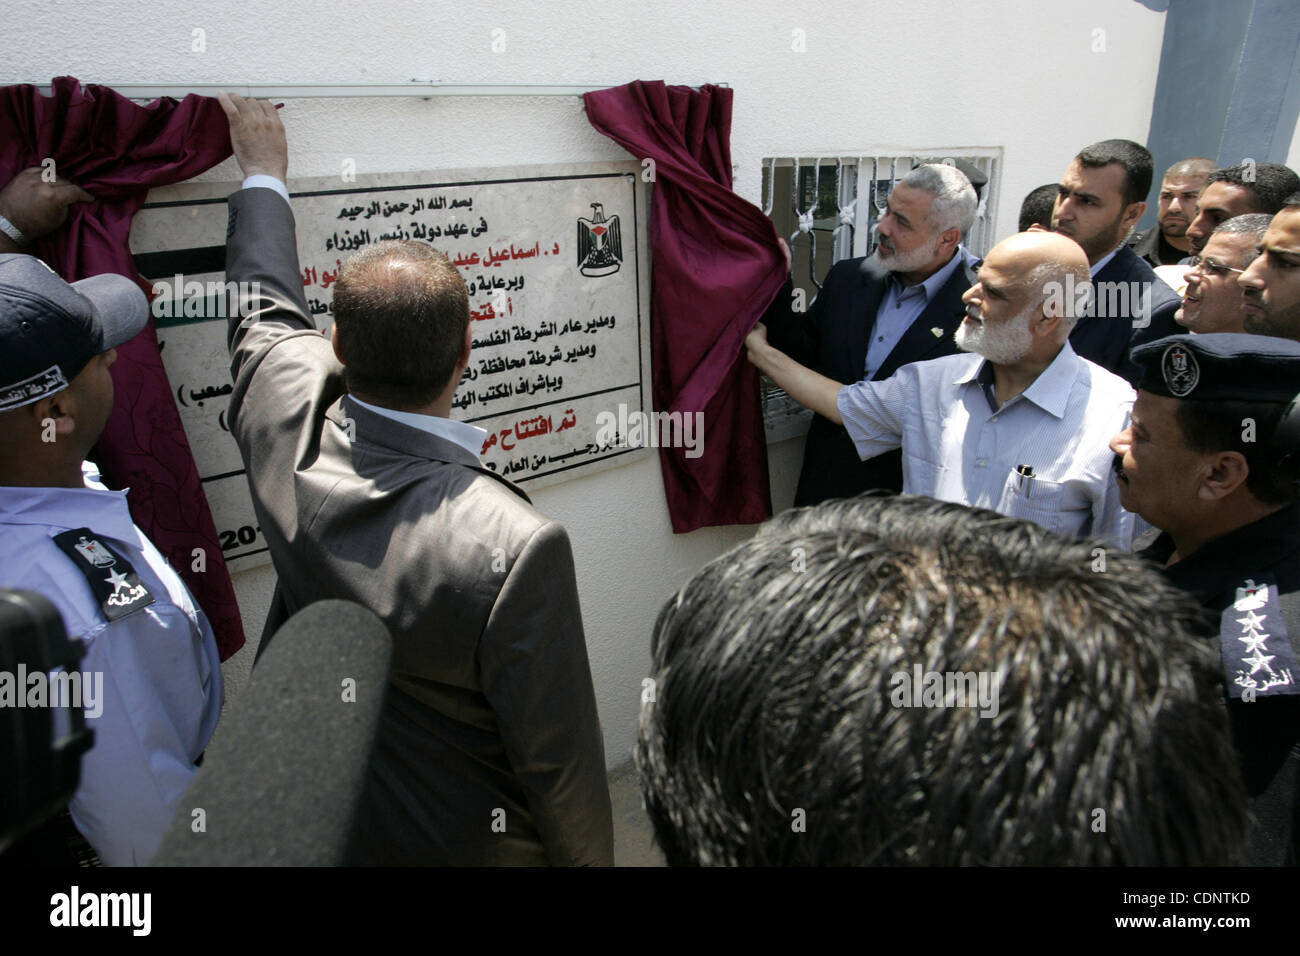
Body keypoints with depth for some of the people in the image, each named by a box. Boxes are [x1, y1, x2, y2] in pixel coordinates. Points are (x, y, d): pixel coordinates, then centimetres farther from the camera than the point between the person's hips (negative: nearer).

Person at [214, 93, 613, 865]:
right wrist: (591, 858, -5)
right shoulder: (516, 545, -40)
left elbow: (266, 308, 0)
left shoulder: (286, 428, -23)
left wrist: (265, 173, 17)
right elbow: (557, 761, -26)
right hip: (465, 839, -4)